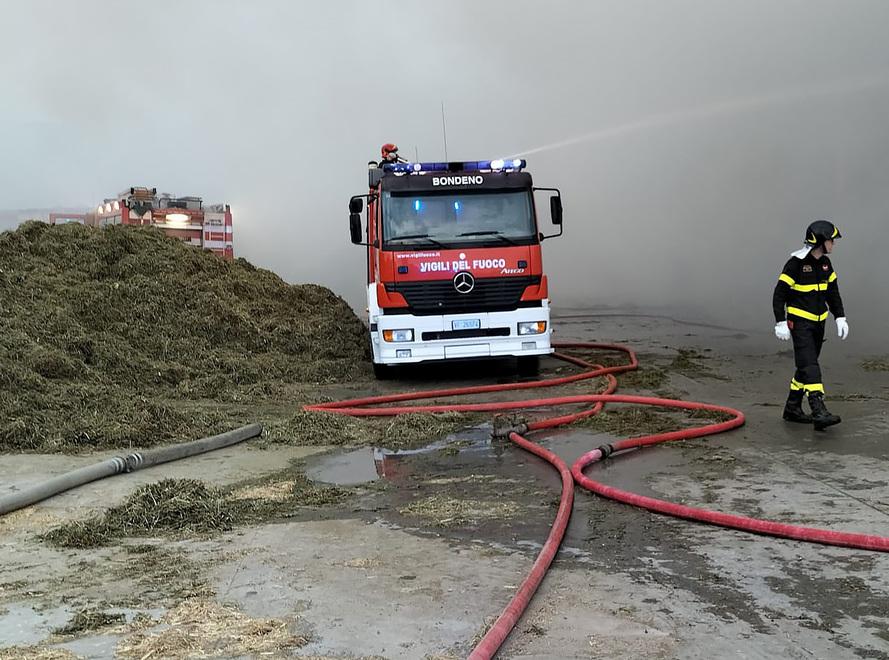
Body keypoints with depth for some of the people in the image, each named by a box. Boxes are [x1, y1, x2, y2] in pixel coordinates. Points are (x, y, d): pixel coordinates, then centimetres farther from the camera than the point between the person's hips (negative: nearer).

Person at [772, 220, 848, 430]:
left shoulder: (825, 263, 8)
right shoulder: (796, 263, -15)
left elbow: (833, 292, 18)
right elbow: (779, 293, -14)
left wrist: (840, 318, 10)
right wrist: (780, 323, -18)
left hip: (818, 322, 8)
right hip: (800, 322, -8)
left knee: (807, 365, 12)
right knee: (810, 366, -16)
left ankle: (792, 408, 22)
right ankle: (819, 412, -22)